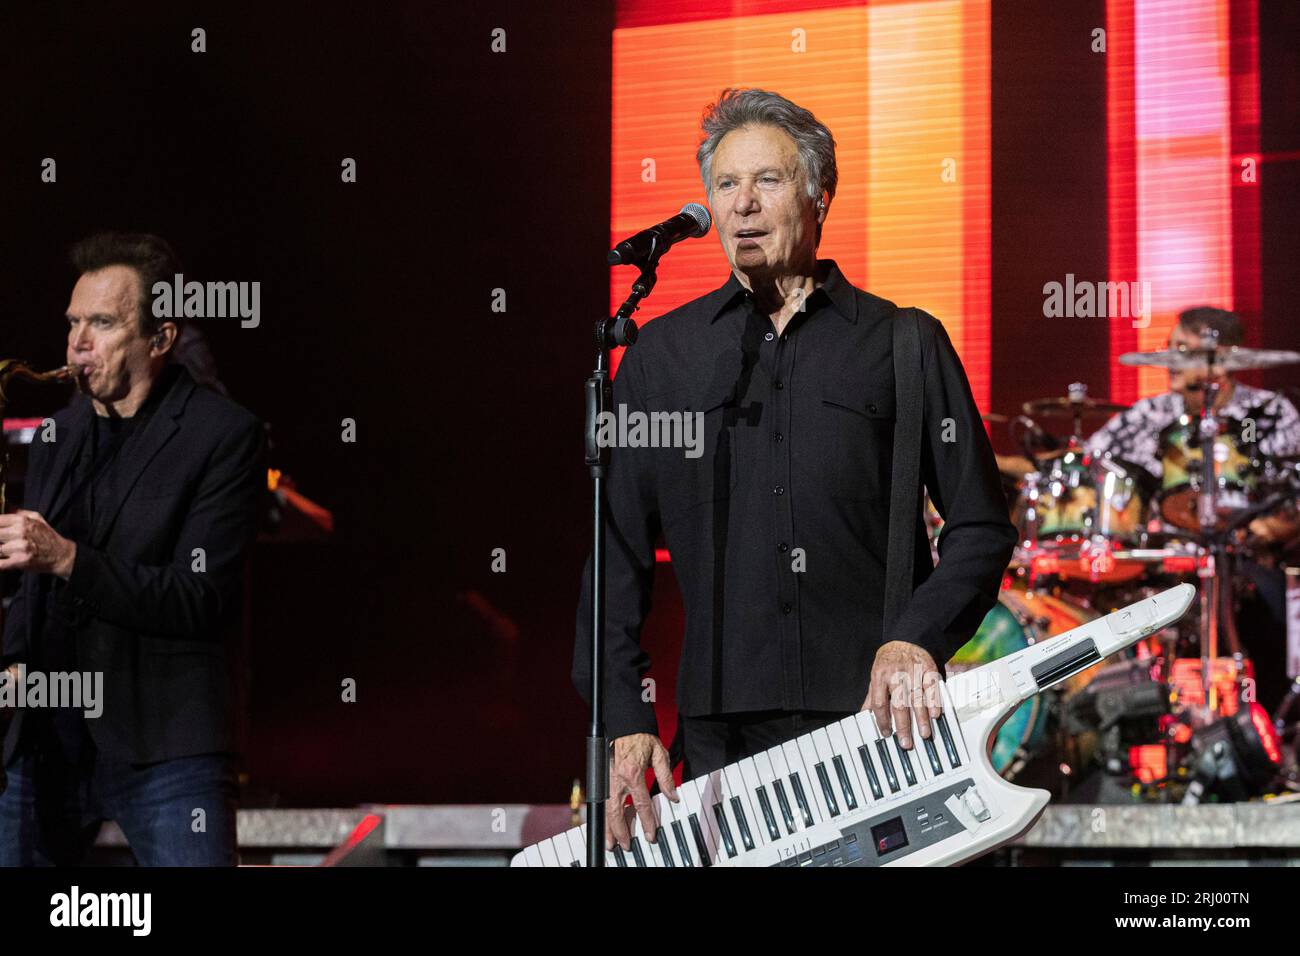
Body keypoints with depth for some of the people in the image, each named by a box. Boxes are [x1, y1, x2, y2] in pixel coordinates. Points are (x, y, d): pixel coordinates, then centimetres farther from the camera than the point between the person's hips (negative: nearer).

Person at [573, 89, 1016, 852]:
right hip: (722, 732, 1)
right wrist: (625, 718, 2)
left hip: (880, 725, -1)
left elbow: (982, 527, 7)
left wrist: (917, 639, -10)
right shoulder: (660, 356, 12)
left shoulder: (903, 344, 7)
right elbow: (617, 552, 11)